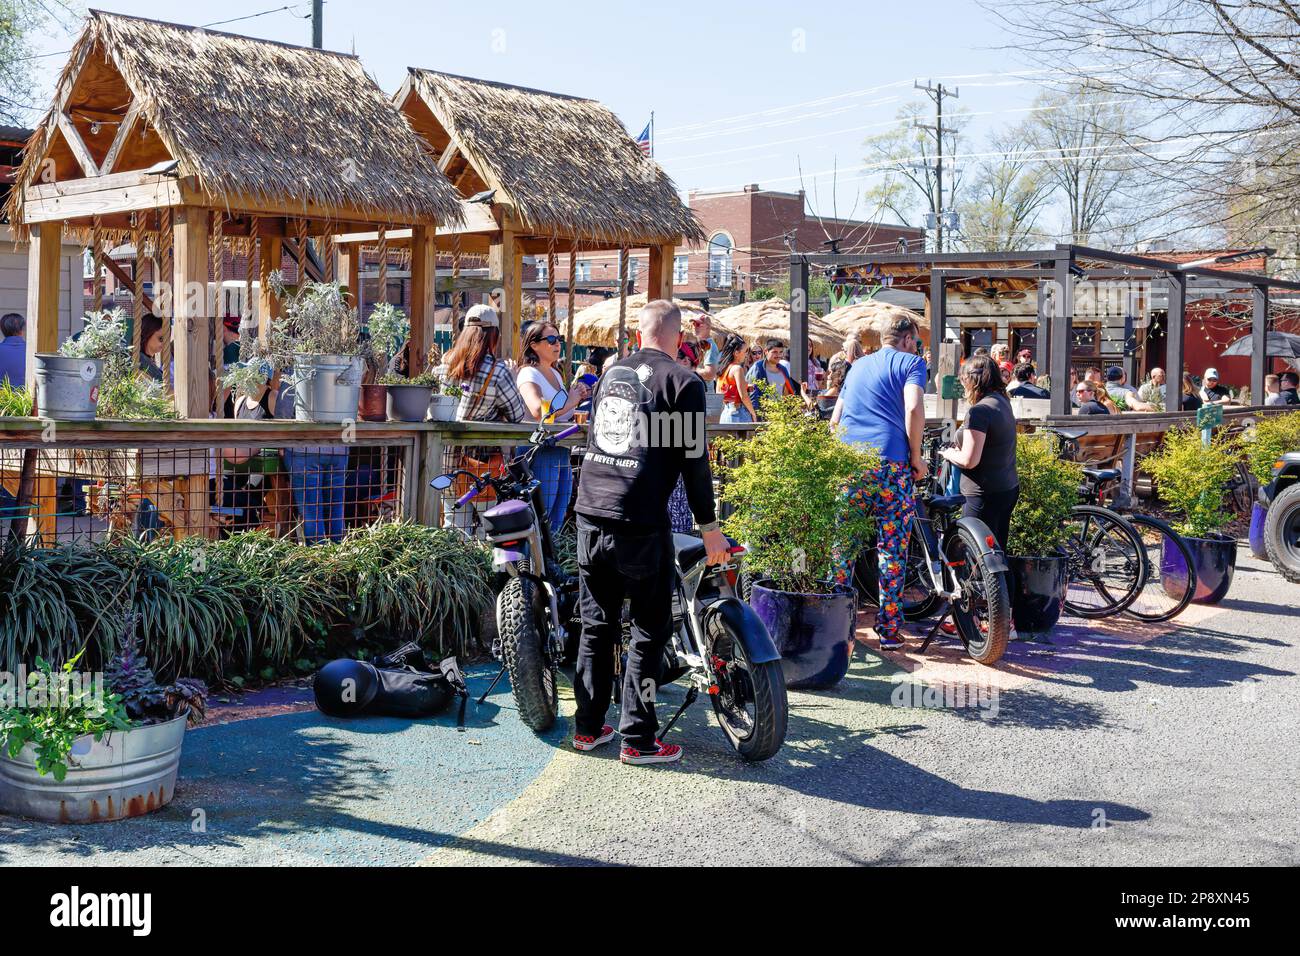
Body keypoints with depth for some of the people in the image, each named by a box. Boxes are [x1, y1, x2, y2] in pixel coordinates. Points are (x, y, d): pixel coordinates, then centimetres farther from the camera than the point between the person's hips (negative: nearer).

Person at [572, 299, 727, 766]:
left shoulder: (611, 372, 14)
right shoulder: (682, 382, -5)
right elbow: (694, 461, -7)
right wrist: (709, 527, -1)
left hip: (590, 514, 6)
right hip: (640, 522, -6)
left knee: (596, 625, 15)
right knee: (649, 631, 3)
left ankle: (588, 727, 21)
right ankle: (637, 739, 5)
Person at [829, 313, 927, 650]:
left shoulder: (857, 366, 25)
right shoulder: (911, 362, 7)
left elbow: (835, 419, 27)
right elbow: (913, 408, -11)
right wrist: (916, 457, -3)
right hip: (891, 461, -4)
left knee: (842, 546, 9)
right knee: (892, 547, 3)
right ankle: (889, 628, 4)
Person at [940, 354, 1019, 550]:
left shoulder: (979, 411, -19)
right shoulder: (1003, 402, 10)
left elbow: (969, 460, -22)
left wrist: (949, 453, -3)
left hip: (985, 495, -9)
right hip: (1009, 488, 9)